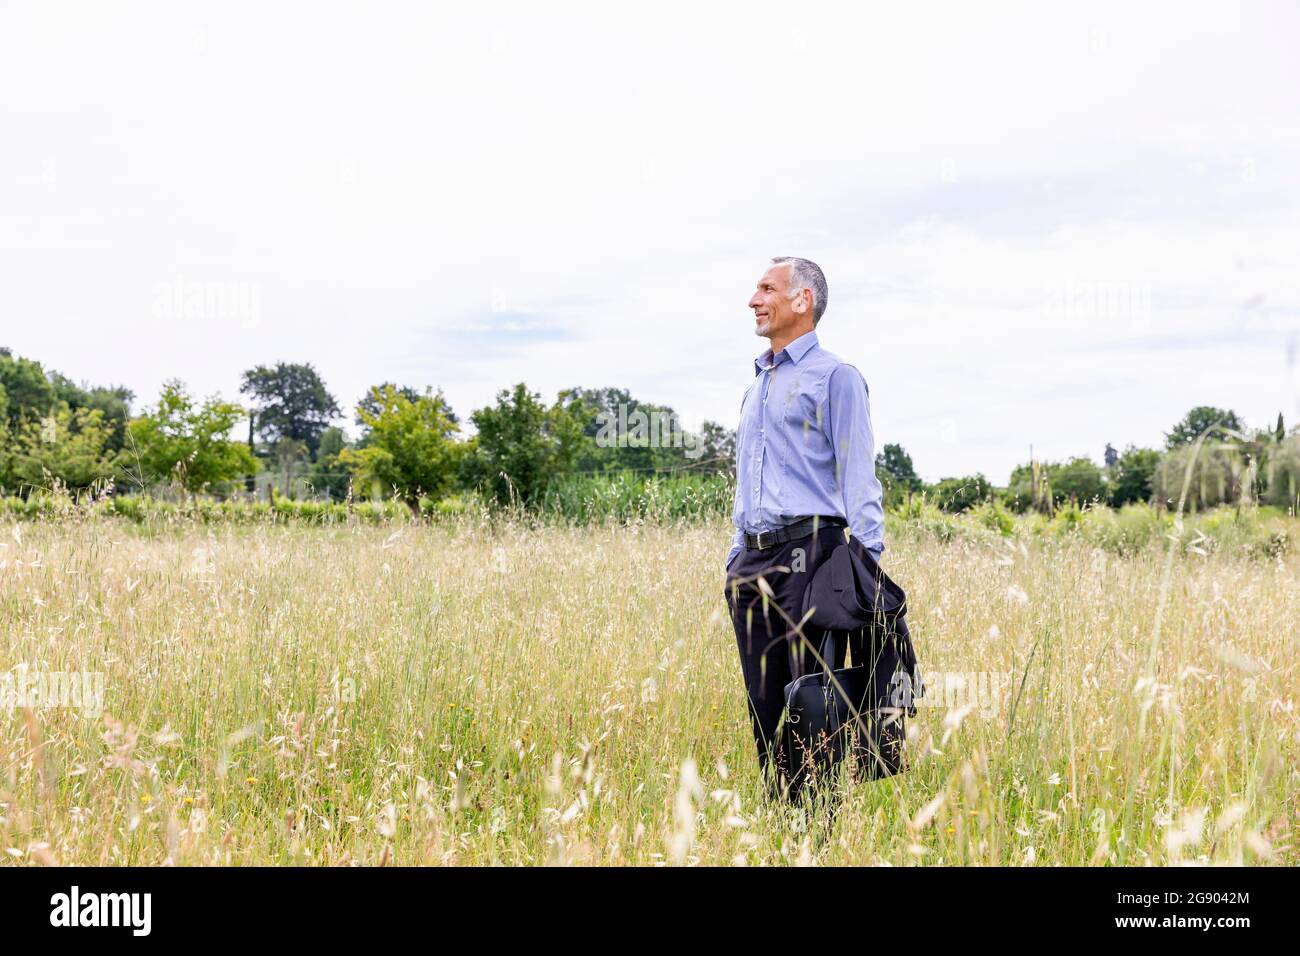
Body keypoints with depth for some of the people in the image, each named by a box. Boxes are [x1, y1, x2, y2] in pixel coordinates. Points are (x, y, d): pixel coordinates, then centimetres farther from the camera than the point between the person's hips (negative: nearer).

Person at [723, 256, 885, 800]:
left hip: (808, 551, -8)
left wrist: (867, 562, -15)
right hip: (752, 560, 8)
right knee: (763, 699, 7)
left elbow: (858, 477, -7)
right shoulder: (756, 386, 24)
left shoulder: (835, 377, 0)